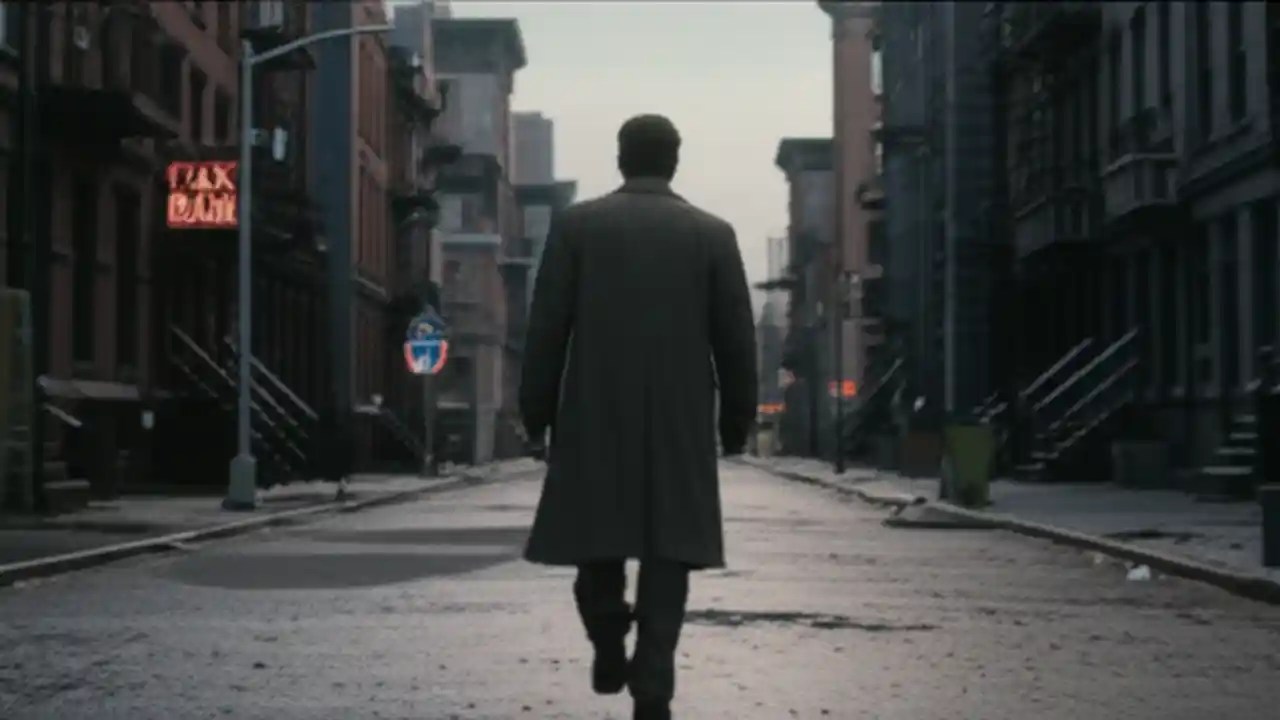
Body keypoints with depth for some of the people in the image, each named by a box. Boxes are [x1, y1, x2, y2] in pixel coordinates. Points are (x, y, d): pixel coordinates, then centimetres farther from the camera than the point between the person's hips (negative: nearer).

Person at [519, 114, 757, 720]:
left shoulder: (575, 225, 0)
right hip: (682, 423, 0)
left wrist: (536, 412, 6)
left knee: (598, 531, 17)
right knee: (666, 549, 2)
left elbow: (546, 327, -2)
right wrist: (736, 420, 13)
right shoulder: (713, 233, 2)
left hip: (594, 416, 0)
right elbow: (736, 337, 3)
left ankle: (609, 647, 13)